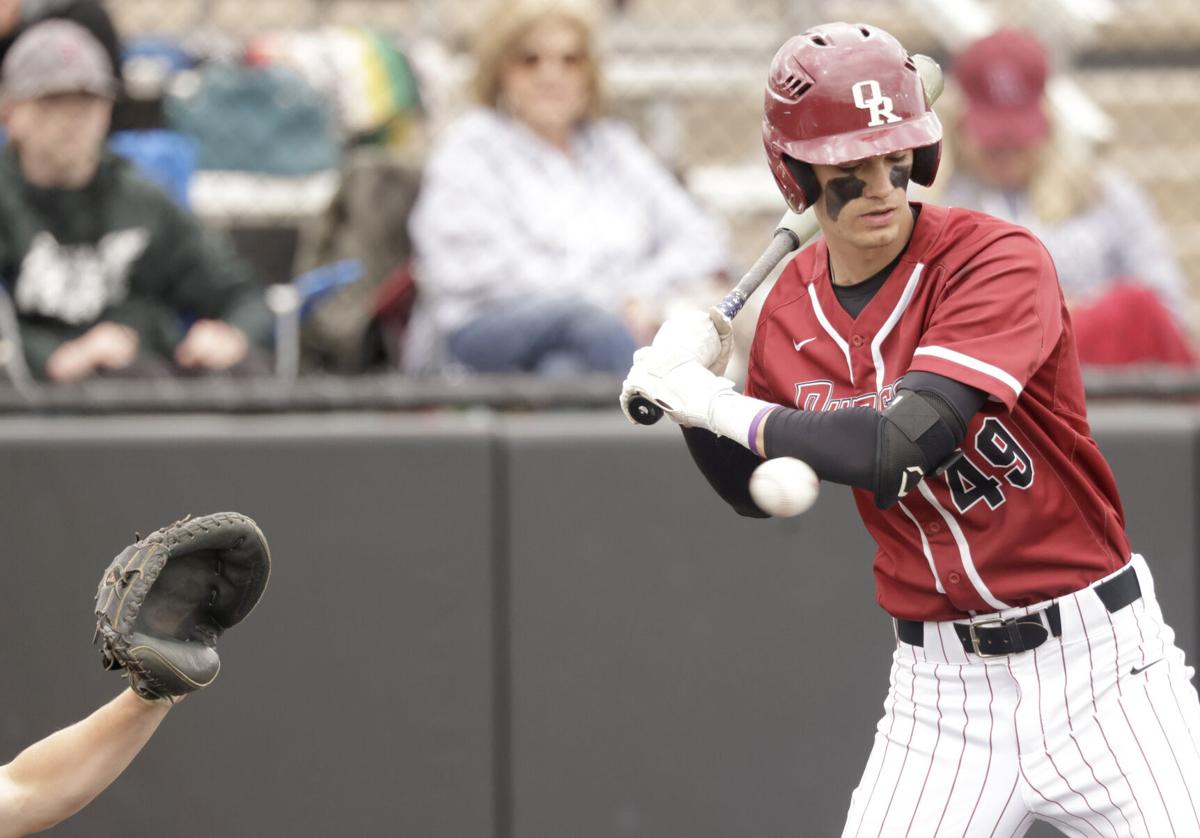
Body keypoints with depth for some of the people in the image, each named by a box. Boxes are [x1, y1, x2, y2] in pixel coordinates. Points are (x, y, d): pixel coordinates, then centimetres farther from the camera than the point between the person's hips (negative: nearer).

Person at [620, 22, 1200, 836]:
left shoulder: (997, 261, -16)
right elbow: (757, 491, 19)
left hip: (1096, 655, -4)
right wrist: (687, 387, 1)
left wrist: (720, 404, -16)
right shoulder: (791, 310, 3)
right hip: (943, 682, 4)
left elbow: (896, 450, -27)